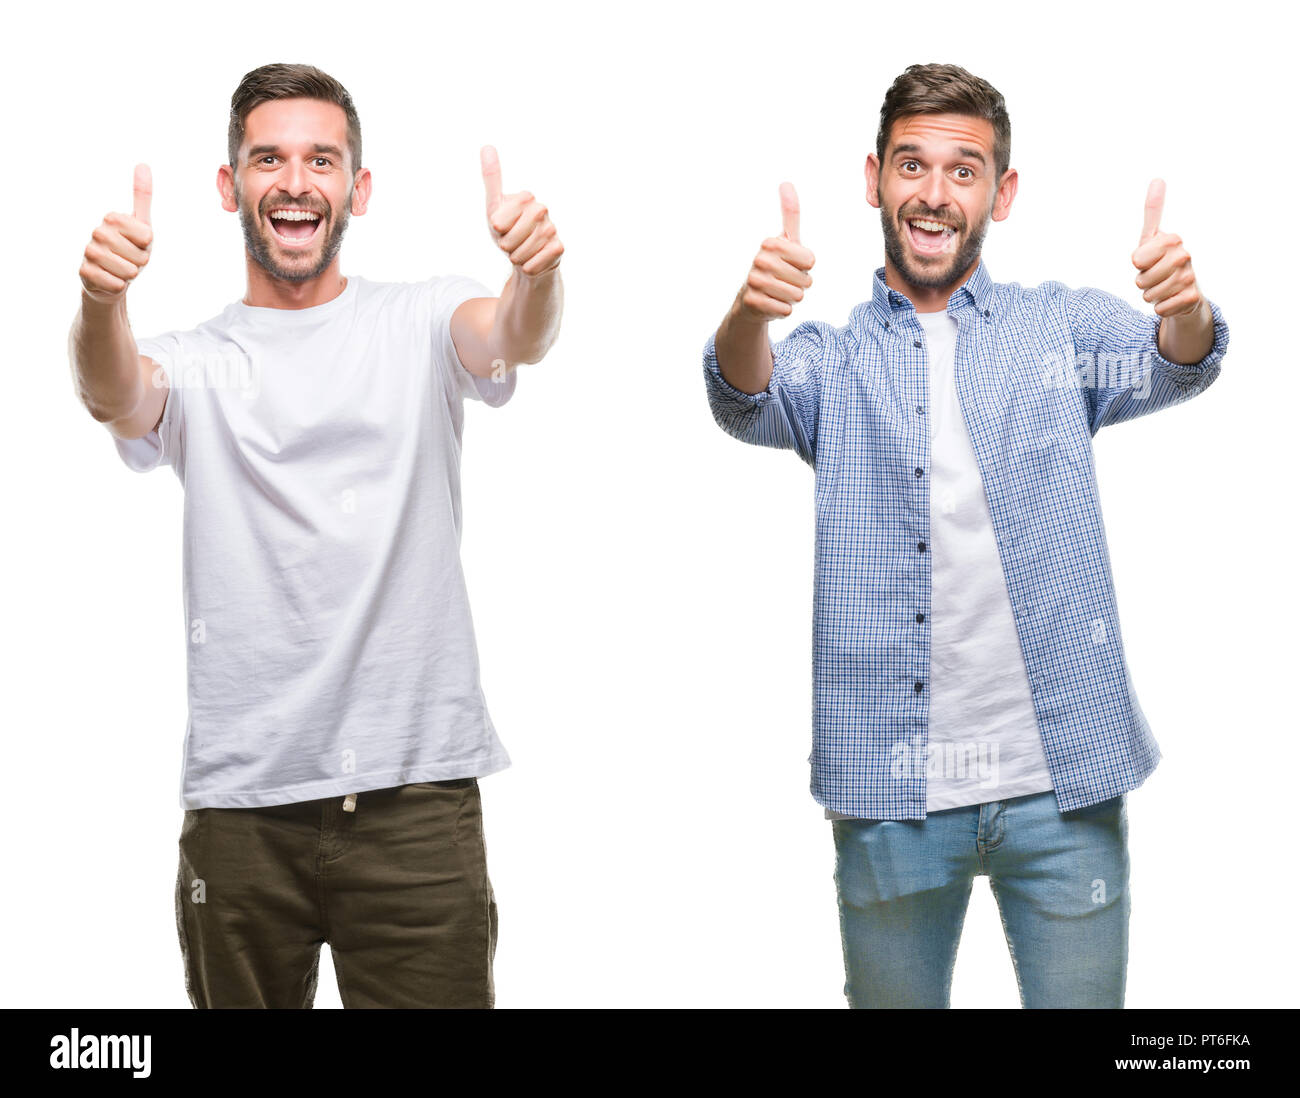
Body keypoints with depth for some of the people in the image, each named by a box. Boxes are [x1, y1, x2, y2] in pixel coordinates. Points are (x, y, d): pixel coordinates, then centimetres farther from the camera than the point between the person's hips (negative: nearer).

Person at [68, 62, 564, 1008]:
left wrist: (537, 276, -37)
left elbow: (514, 337, -13)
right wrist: (102, 302, -36)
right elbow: (115, 396, -13)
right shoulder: (194, 364, 8)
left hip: (417, 793, -1)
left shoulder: (420, 323, 7)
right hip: (240, 799, 1)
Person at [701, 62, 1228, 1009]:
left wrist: (1186, 314, -35)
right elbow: (749, 402, -14)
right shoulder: (832, 358, 6)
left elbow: (1166, 368, -11)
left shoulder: (1058, 328, 7)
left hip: (1062, 784, 0)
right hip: (889, 791, 0)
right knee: (889, 998, 12)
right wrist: (749, 314, -37)